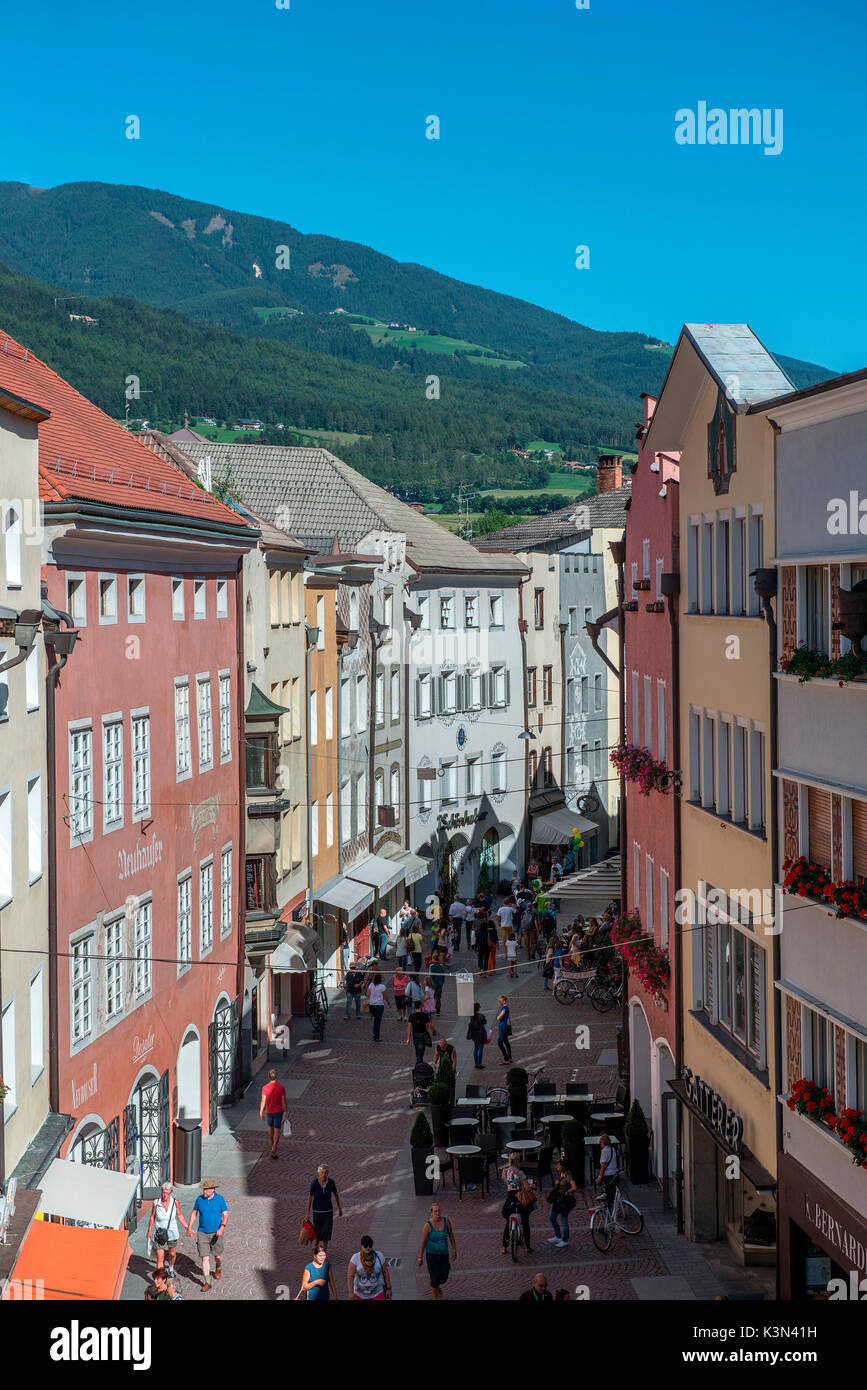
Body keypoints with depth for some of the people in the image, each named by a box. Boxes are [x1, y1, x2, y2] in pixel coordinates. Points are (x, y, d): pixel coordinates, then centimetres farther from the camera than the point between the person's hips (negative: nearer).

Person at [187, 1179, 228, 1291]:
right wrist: (189, 1227, 6)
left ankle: (218, 1268, 46)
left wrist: (222, 1227, -23)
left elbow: (225, 1215, -9)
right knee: (204, 1258, -5)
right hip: (202, 1233, 1)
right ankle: (207, 1282, 2)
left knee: (217, 1256, 12)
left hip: (216, 1233, -1)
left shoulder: (220, 1199, -9)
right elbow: (194, 1213, 11)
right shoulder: (199, 1199, -2)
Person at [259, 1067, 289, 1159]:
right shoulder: (281, 1088, -16)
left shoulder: (265, 1088, -15)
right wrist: (286, 1112, 3)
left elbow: (263, 1101, -10)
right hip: (278, 1111, -2)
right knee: (277, 1131, 3)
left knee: (270, 1127, 27)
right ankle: (273, 1149, -10)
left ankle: (272, 1145, 44)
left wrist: (261, 1112, 3)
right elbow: (284, 1102, -10)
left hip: (268, 1111, 2)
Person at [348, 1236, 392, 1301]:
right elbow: (350, 1276, -17)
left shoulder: (379, 1256, -16)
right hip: (361, 1293, 1)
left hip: (377, 1293, -1)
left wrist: (389, 1289, -3)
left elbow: (385, 1272, -6)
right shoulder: (355, 1258, -19)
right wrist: (351, 1292, -21)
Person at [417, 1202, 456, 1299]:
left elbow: (451, 1235, 3)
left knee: (443, 1278, 17)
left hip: (444, 1254, 4)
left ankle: (438, 1286, 54)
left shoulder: (446, 1220, -11)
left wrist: (454, 1250, 9)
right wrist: (420, 1258, -4)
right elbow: (423, 1242, -11)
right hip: (431, 1254, -4)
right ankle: (435, 1298, 26)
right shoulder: (427, 1225, -20)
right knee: (434, 1280, 0)